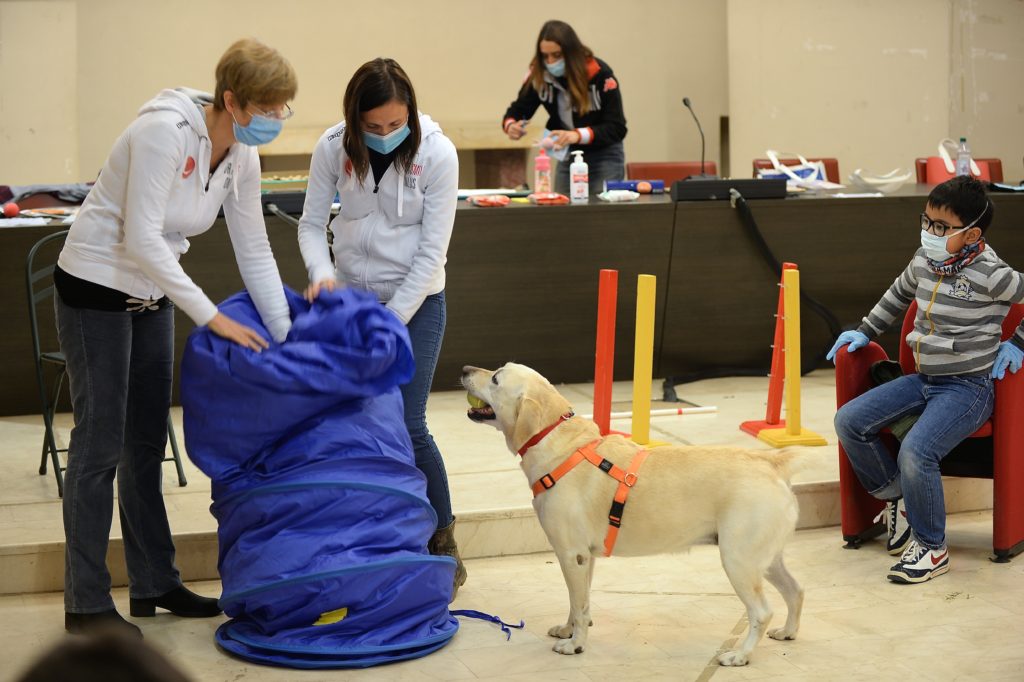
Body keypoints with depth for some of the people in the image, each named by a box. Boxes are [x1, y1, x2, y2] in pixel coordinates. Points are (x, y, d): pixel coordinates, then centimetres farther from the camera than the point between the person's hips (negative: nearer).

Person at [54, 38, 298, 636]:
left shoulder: (242, 155, -3)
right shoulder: (166, 131, -27)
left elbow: (255, 251, 2)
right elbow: (142, 239, -29)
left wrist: (287, 339, -3)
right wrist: (211, 317, -27)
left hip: (152, 295, 8)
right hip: (96, 290, -8)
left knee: (148, 444, 13)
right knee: (100, 446, -3)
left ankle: (154, 585, 24)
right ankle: (87, 604, 6)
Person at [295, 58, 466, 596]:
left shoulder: (436, 153, -15)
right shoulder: (334, 147, -8)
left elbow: (431, 250, -14)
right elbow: (312, 223, -2)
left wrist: (391, 322, -17)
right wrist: (321, 272, -23)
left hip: (415, 301, -3)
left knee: (406, 426, -8)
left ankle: (442, 541, 10)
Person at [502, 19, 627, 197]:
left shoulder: (600, 74, -23)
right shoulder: (539, 75, -12)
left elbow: (617, 128, -23)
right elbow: (519, 109, 0)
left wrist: (578, 135, -38)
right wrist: (511, 125, -25)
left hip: (604, 158, -4)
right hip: (568, 158, 4)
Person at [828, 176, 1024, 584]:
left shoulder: (990, 275, -17)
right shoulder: (924, 261, 4)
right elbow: (899, 294, 26)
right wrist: (865, 331, 26)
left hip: (969, 386, -8)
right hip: (923, 379, 8)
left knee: (916, 452, -29)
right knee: (848, 421, -3)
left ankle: (932, 548, -9)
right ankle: (896, 498, 16)